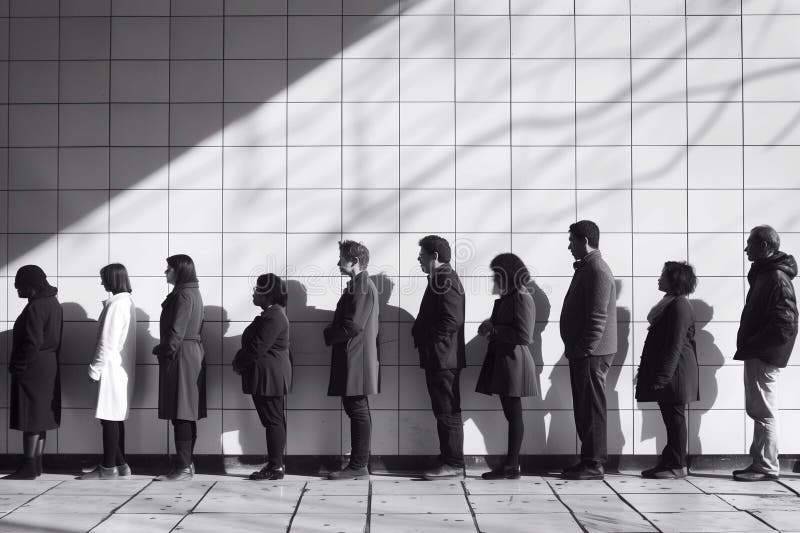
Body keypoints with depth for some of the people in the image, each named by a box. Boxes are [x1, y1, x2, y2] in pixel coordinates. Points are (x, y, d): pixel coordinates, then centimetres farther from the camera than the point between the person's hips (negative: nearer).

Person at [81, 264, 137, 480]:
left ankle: (109, 468, -3)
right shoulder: (128, 302, 13)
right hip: (123, 368, 10)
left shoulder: (115, 304, -16)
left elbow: (108, 342, -18)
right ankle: (120, 464, 18)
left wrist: (95, 369, -12)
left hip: (112, 367, -10)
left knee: (109, 418, -6)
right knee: (116, 418, 14)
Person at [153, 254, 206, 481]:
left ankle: (183, 467, -7)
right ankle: (186, 462, 18)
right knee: (186, 414, 13)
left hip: (180, 357, -10)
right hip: (193, 354, 10)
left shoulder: (183, 295, -15)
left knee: (181, 414, -8)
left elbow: (176, 331, -21)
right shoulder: (193, 292, 16)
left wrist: (163, 351, -8)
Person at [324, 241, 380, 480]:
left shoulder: (362, 286, -14)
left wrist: (329, 335, -7)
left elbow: (353, 325, -20)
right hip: (351, 360, 10)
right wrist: (332, 333, 7)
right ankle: (359, 463, 17)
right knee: (356, 410, 12)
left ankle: (358, 466, -4)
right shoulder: (357, 285, 18)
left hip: (356, 360, -10)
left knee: (358, 410, -7)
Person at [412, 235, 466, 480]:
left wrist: (425, 337, -15)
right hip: (437, 358, 10)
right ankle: (449, 460, 17)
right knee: (445, 412, 12)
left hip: (443, 357, -10)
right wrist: (421, 335, 11)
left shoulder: (445, 281, -14)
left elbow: (452, 320, -22)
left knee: (448, 412, -6)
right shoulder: (441, 280, 19)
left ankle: (453, 464, -3)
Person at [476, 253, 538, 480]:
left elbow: (524, 336, -19)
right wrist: (490, 328, 6)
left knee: (514, 415, -5)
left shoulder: (521, 298, -13)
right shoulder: (507, 298, 15)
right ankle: (510, 465, 13)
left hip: (513, 362, -9)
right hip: (501, 360, 9)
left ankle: (511, 466, -1)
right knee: (511, 415, 10)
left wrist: (494, 330, -14)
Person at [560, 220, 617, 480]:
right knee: (584, 408, 12)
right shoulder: (586, 268, 19)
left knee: (591, 409, -6)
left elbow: (598, 317, -21)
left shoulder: (597, 270, -14)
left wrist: (585, 349, -21)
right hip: (582, 352, 10)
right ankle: (589, 459, 18)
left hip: (591, 353, -10)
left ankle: (594, 465, -2)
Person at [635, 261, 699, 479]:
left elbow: (675, 345, -20)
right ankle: (668, 462, 15)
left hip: (675, 372, -10)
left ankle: (677, 466, 0)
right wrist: (648, 371, 19)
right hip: (665, 373, 10)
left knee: (674, 417, -4)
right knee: (670, 418, 11)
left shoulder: (679, 306, -14)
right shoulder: (669, 303, 17)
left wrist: (662, 377, -22)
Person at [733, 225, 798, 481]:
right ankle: (761, 462, 21)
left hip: (764, 356, -10)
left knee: (764, 412, -4)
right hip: (757, 355, 10)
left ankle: (767, 467, 2)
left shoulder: (777, 279, -16)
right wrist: (747, 347, 11)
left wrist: (751, 347, -17)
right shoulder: (764, 273, 14)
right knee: (759, 410, 14)